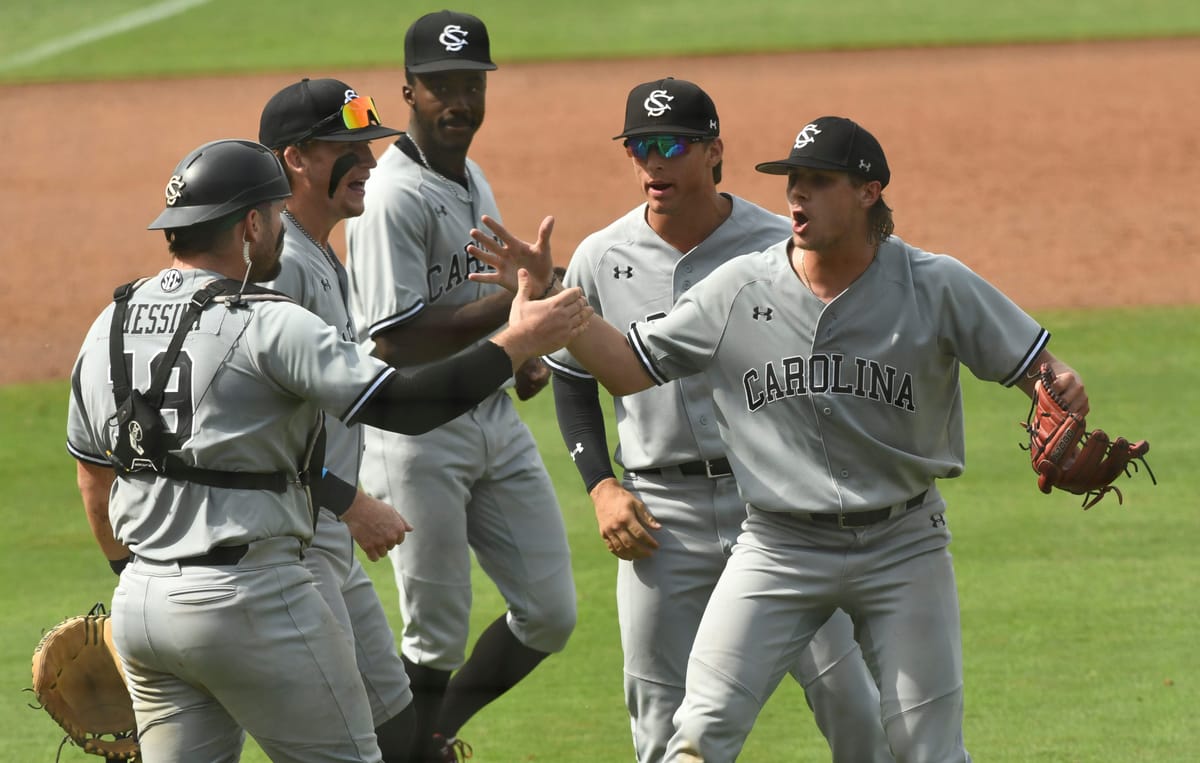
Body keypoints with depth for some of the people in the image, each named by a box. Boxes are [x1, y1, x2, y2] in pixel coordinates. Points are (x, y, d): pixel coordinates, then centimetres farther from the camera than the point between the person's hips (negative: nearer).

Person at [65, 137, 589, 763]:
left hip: (139, 603, 8)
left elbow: (93, 478, 19)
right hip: (247, 595, -7)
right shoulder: (266, 325, -14)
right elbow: (403, 405, -19)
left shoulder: (108, 327, 10)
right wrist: (517, 343, -10)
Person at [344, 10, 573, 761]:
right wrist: (514, 299, -26)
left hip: (495, 416, 8)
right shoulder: (393, 198, -17)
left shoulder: (473, 180, 13)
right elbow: (395, 340, -23)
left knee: (550, 615, 8)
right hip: (419, 436, -8)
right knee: (436, 637, -3)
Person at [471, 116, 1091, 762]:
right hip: (778, 548, 1)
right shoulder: (738, 289, -3)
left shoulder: (937, 288, -8)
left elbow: (1035, 366, -5)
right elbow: (629, 370, 4)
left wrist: (1062, 389, -29)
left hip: (901, 545, -1)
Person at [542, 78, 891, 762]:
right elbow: (573, 377, 16)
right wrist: (601, 487, 3)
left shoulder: (781, 247, -6)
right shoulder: (601, 260, 2)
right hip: (662, 515, 2)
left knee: (849, 700, -3)